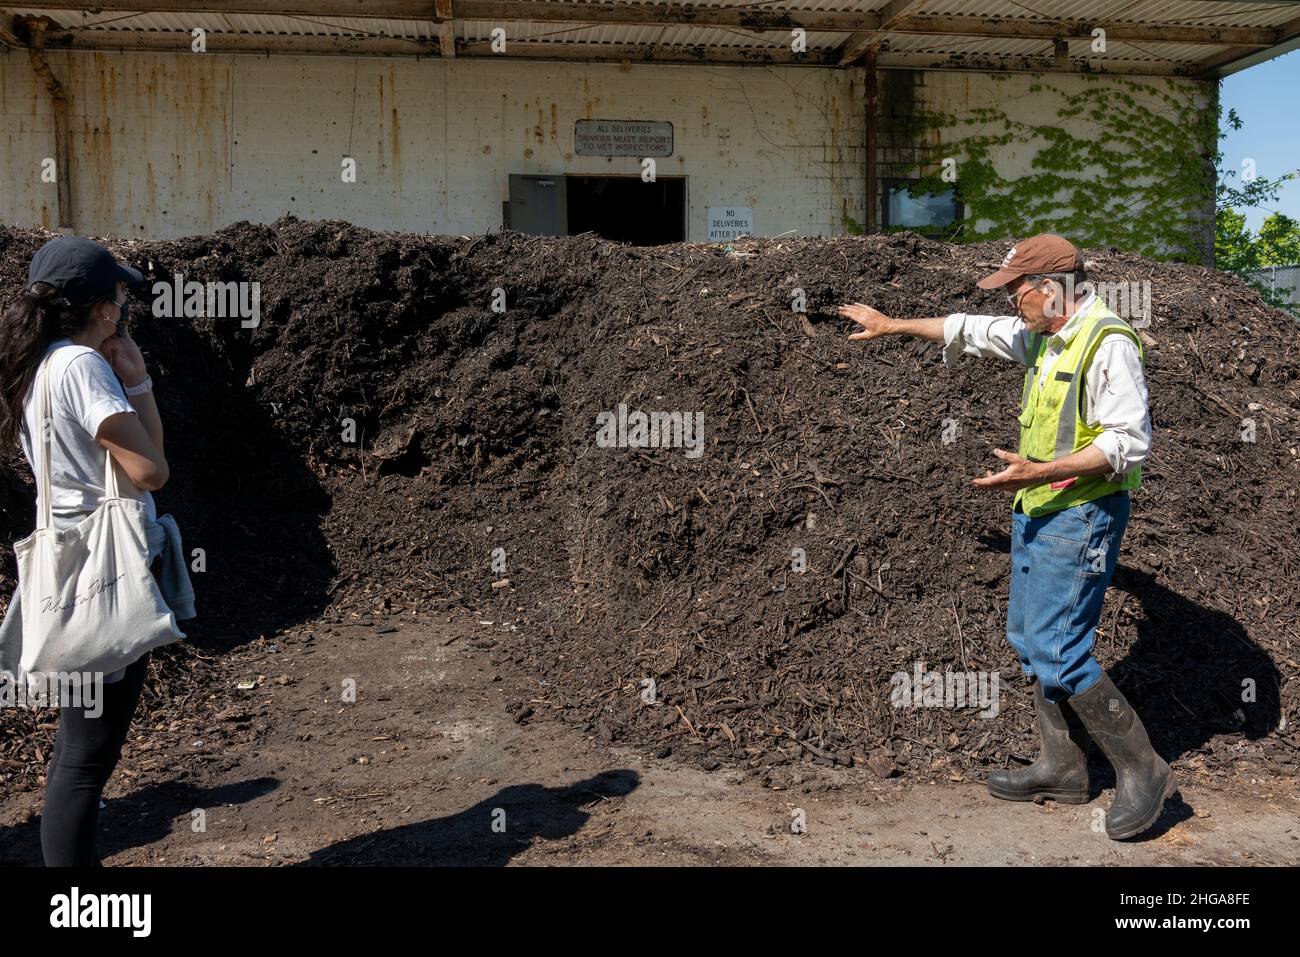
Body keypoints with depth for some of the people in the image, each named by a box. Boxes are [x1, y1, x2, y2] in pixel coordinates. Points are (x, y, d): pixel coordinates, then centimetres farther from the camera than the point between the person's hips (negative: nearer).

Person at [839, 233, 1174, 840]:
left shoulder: (1108, 343, -18)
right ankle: (1061, 768, 24)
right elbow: (969, 331, 24)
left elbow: (1130, 442, -24)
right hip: (1037, 512, 10)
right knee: (1030, 638, 13)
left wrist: (1040, 472, -30)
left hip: (1079, 516, -10)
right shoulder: (1041, 336, 10)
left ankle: (1141, 770, 4)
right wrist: (894, 325, 29)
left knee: (1057, 652, -11)